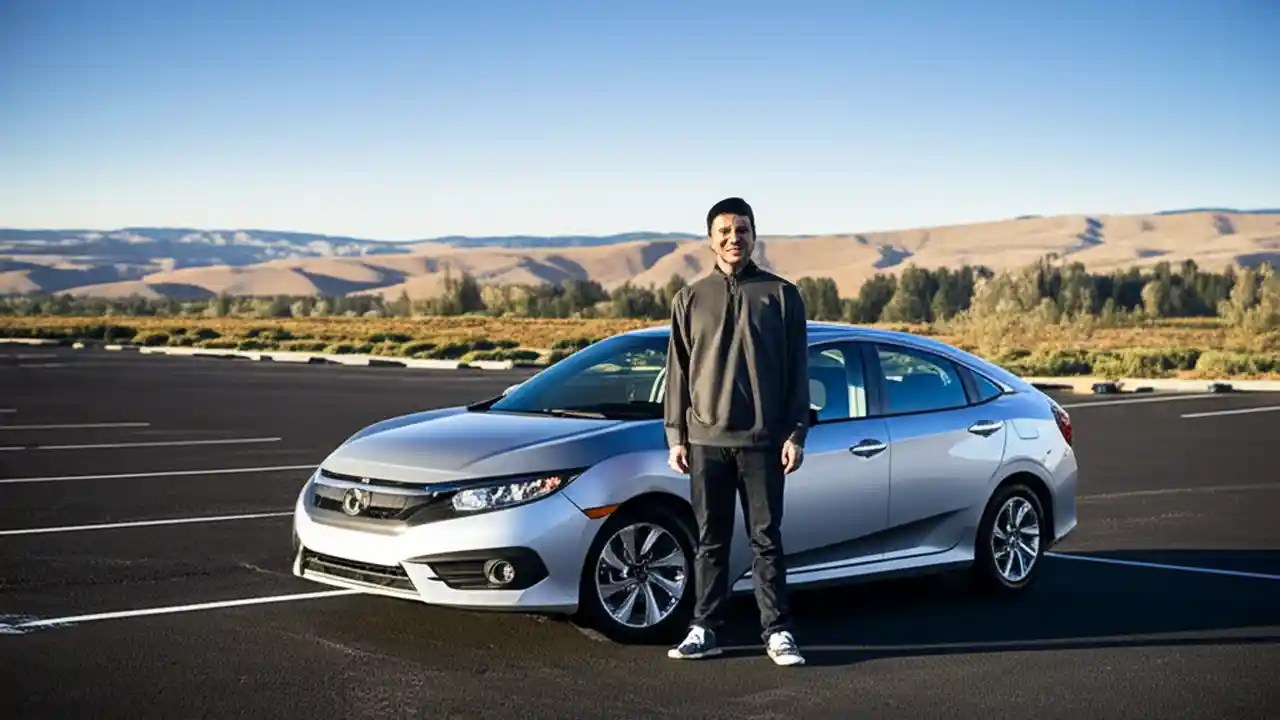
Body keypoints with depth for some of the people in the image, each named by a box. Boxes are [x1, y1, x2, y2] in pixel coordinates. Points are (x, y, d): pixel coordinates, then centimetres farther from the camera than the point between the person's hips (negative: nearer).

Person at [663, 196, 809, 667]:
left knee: (766, 539, 3)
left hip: (762, 440, -2)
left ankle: (777, 632, 10)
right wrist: (676, 436, 3)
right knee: (711, 541, 8)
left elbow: (797, 372, 2)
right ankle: (705, 630, 15)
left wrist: (796, 435, -4)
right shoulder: (691, 298, 8)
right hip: (706, 439, 2)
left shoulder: (781, 295, 2)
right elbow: (677, 372, 9)